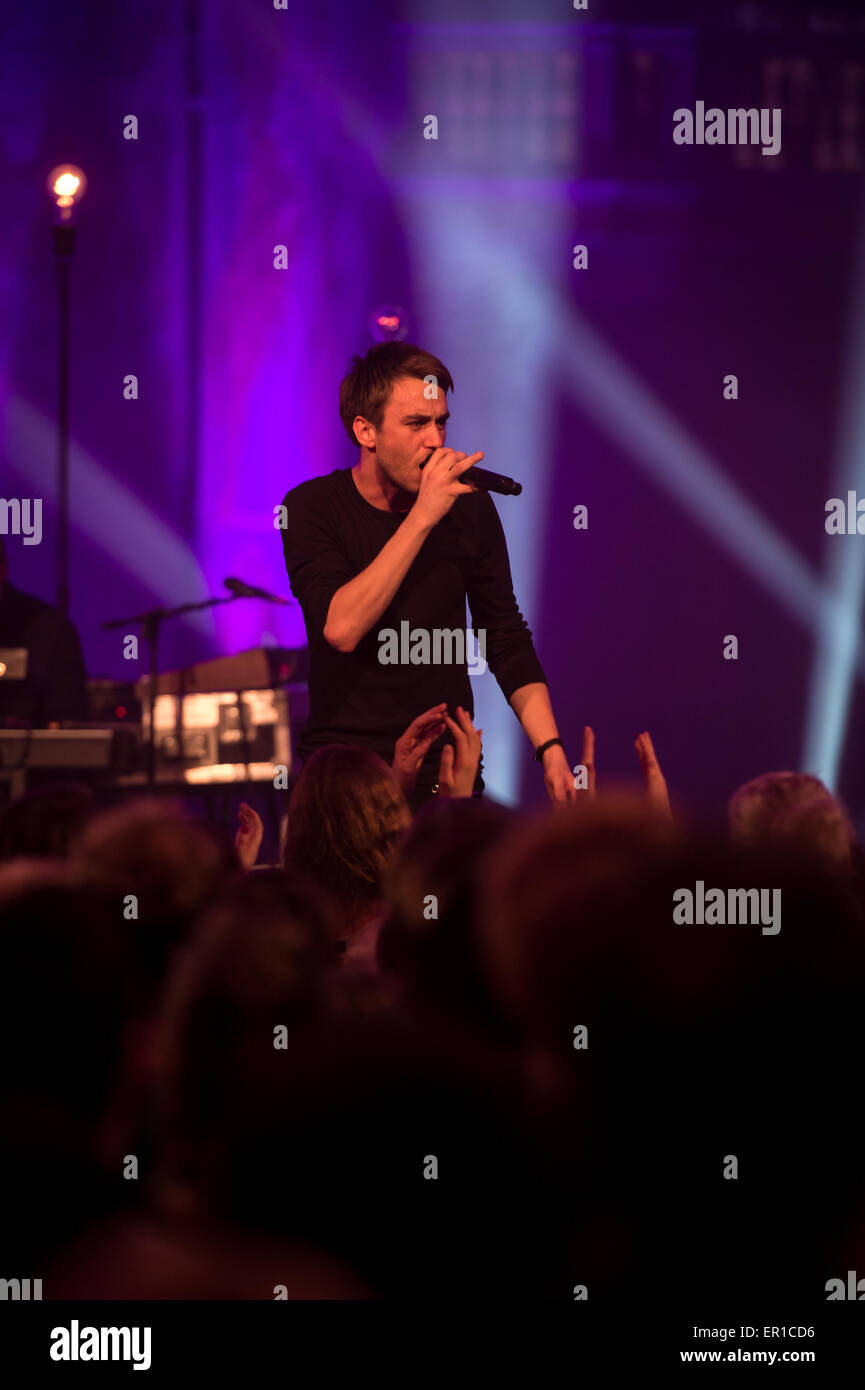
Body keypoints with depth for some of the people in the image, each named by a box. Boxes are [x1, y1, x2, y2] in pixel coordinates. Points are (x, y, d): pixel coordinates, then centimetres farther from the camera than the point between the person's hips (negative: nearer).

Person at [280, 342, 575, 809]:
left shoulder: (468, 508, 2)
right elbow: (341, 628, -24)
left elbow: (507, 641, 10)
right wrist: (422, 518, -25)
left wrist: (550, 749, -3)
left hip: (450, 773, 3)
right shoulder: (311, 508, -7)